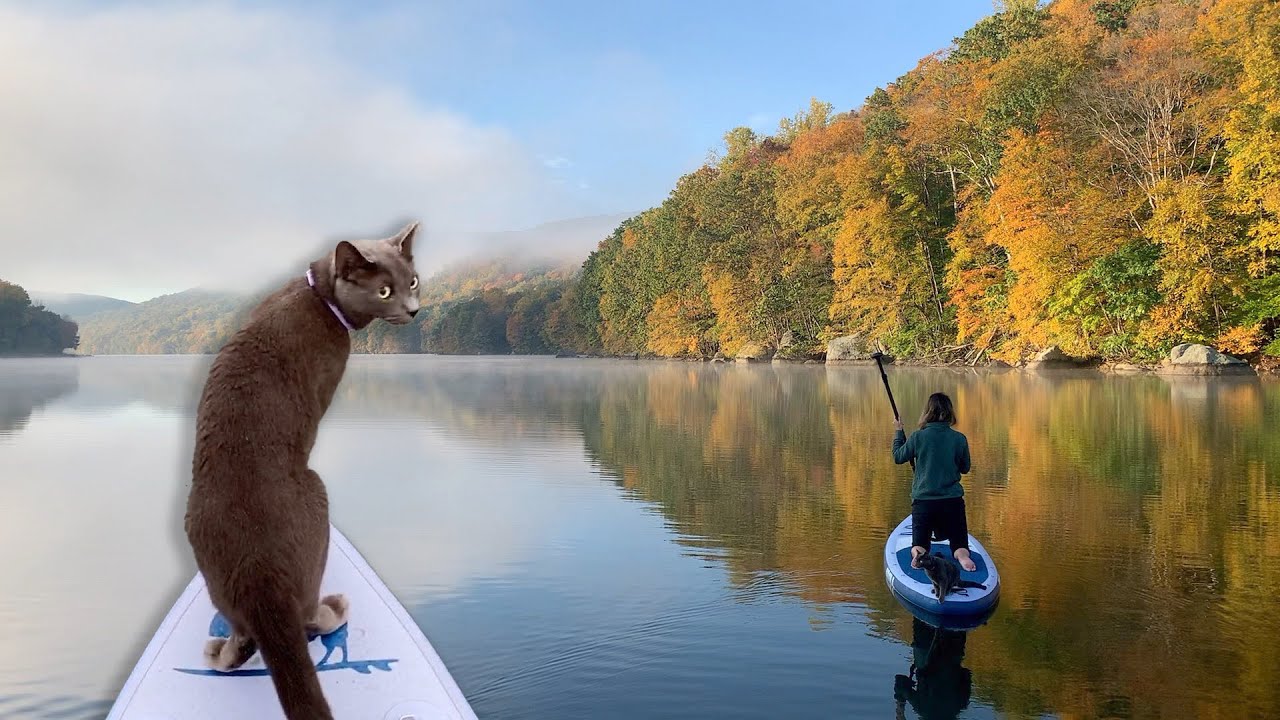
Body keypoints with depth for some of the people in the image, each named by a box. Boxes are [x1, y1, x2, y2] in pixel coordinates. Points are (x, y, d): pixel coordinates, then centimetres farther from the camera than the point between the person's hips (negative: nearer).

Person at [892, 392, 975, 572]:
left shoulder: (918, 437, -8)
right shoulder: (960, 439, -5)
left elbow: (898, 457, 8)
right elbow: (965, 468, 9)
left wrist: (899, 432, 21)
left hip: (923, 501, 0)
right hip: (953, 501, 1)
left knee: (919, 545, 9)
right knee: (960, 545, 11)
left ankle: (918, 554, -26)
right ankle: (962, 555, -24)